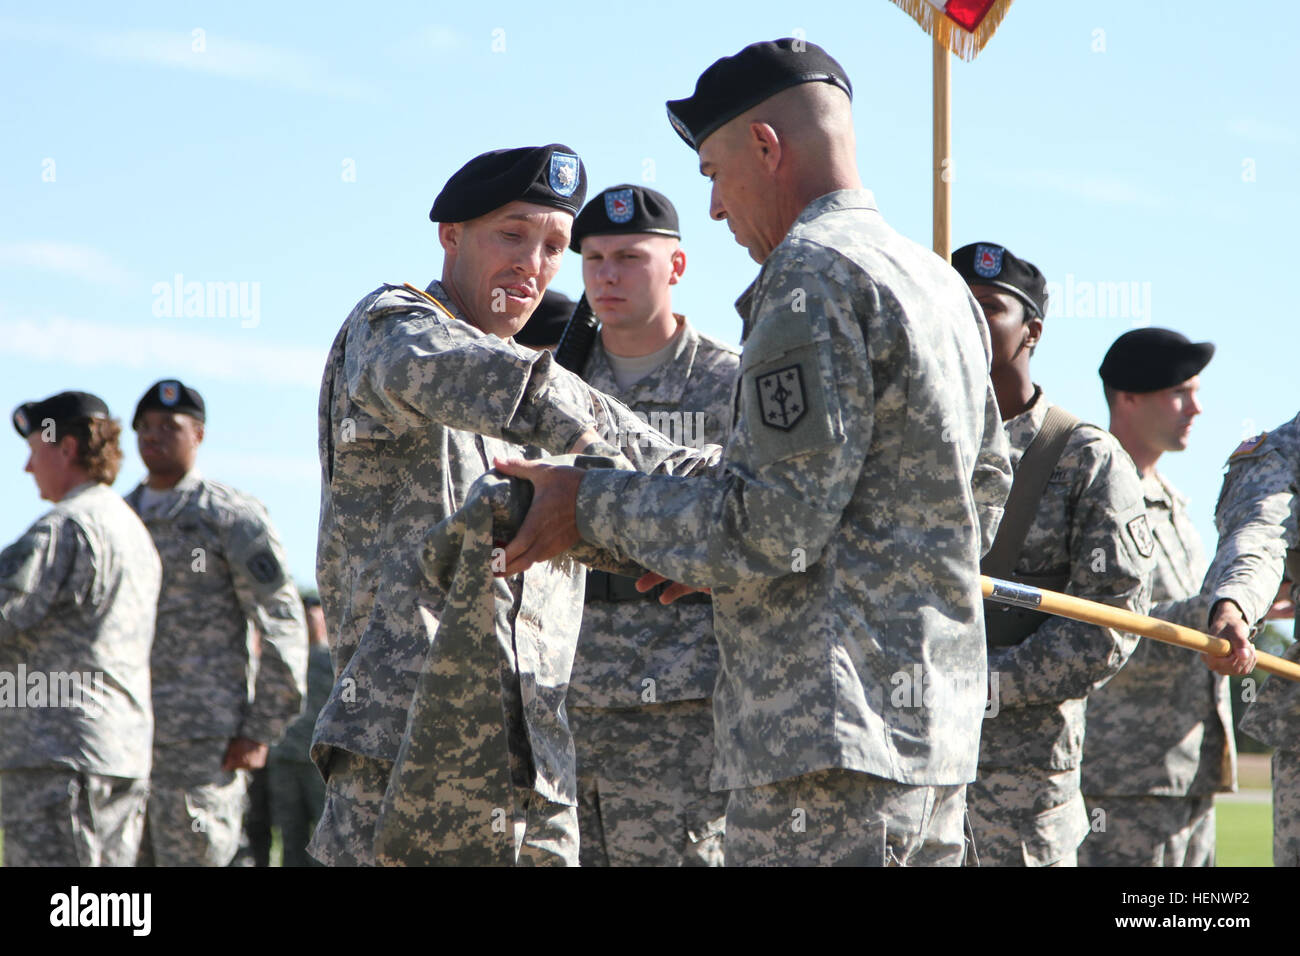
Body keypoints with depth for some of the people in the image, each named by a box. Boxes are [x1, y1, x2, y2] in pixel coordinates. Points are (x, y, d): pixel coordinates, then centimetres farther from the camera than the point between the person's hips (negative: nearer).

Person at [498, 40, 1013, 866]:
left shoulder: (814, 273, -10)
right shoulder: (942, 283, 19)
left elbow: (771, 528, -16)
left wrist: (592, 506, -3)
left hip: (837, 736, -10)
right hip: (939, 727, 10)